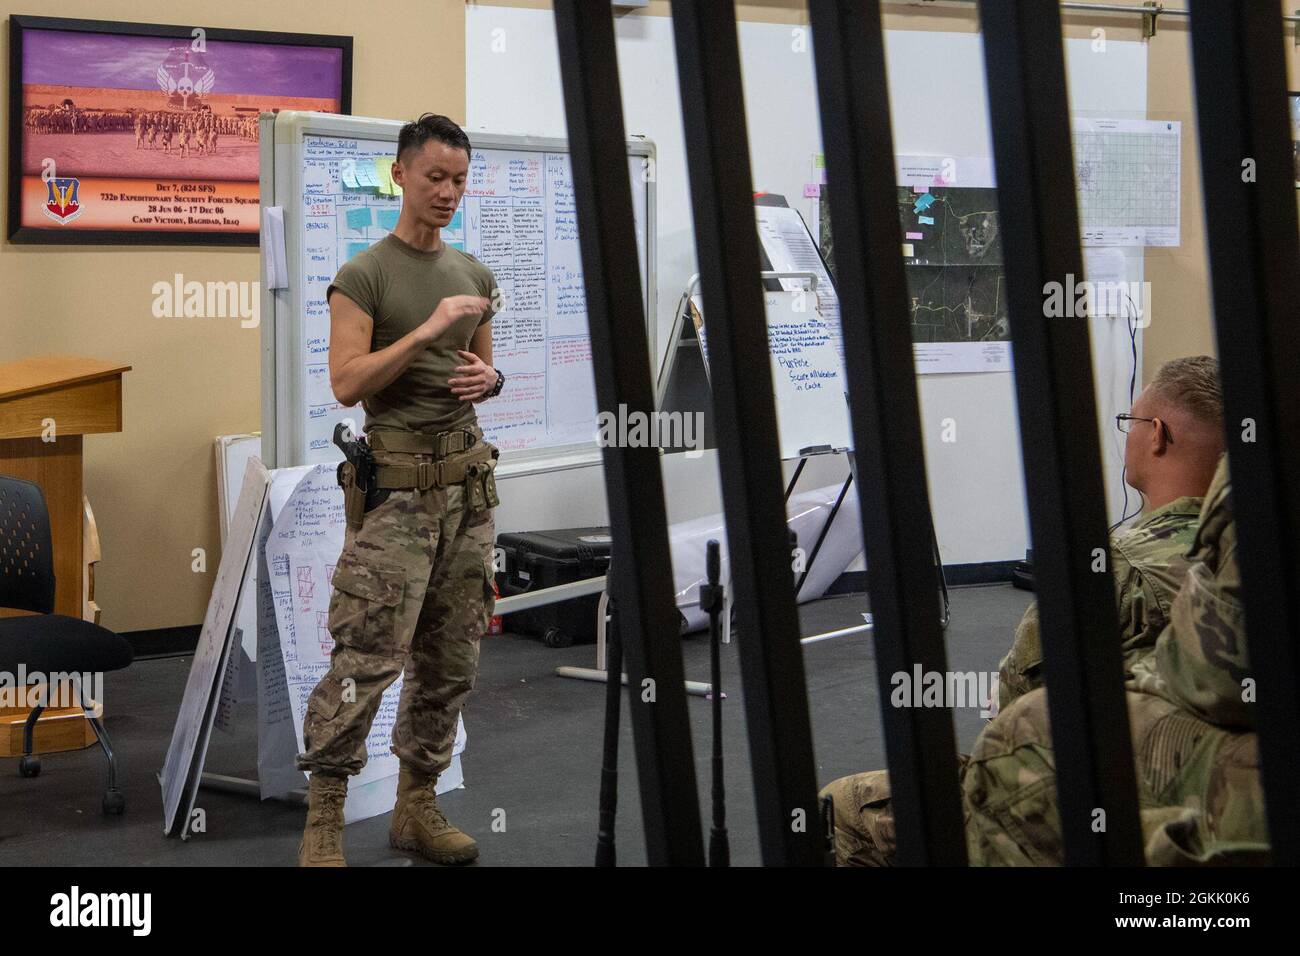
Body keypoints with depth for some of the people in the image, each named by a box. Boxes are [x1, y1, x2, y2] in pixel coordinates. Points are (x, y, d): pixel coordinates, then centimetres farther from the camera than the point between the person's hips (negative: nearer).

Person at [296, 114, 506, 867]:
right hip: (397, 485, -6)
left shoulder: (474, 274, 14)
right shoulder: (364, 276, -5)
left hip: (467, 479, 7)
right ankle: (324, 819, -2)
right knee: (368, 656, -11)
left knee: (452, 659, 7)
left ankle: (418, 804, 18)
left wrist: (489, 378, 0)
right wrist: (426, 331, -20)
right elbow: (348, 382, -13)